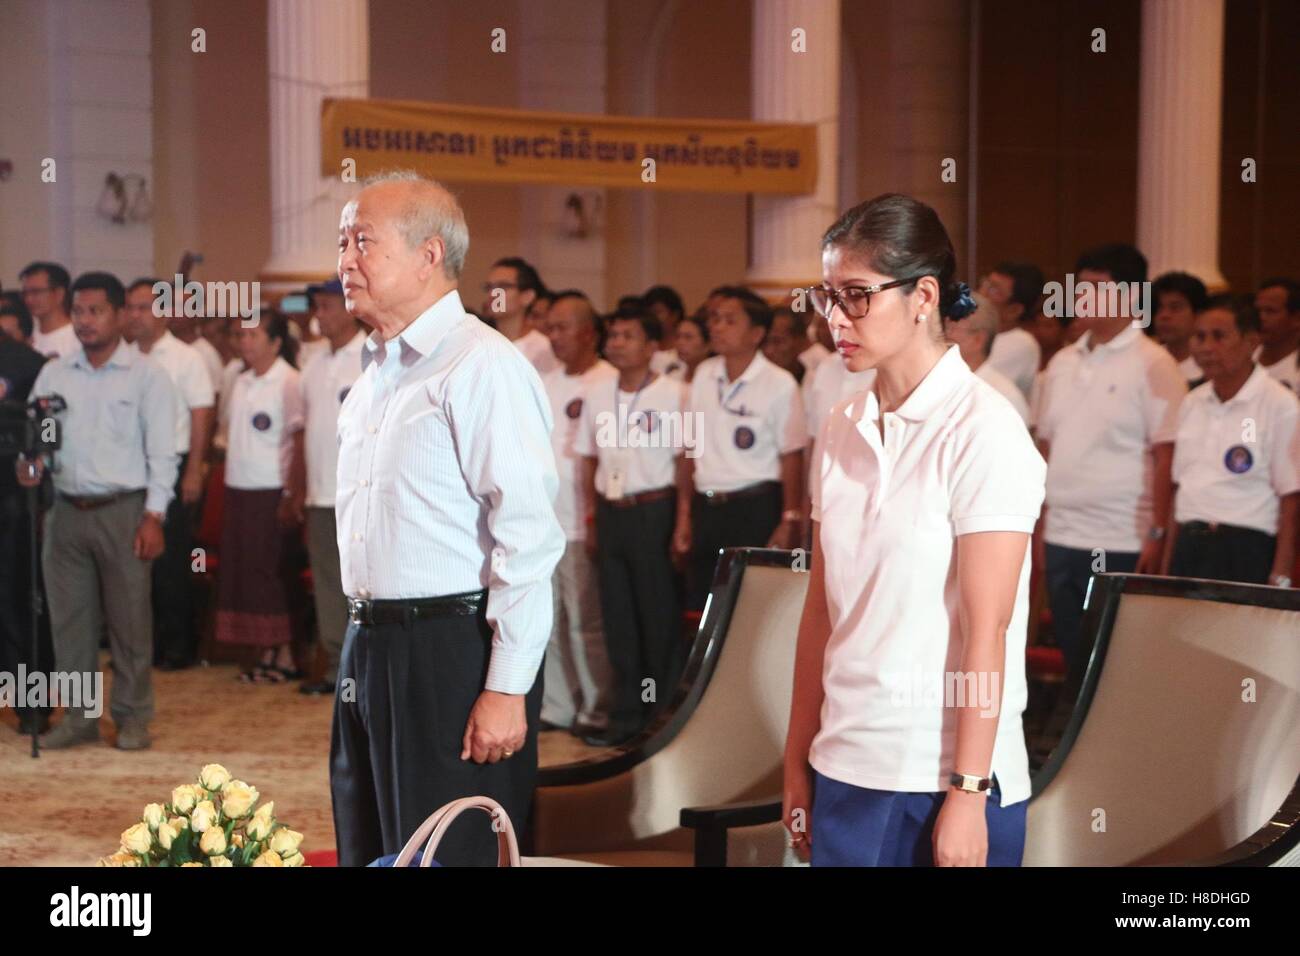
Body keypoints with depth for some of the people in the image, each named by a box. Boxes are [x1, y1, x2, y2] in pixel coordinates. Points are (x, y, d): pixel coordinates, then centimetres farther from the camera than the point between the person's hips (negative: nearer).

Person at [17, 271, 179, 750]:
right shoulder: (53, 373, 10)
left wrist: (154, 517, -11)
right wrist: (30, 460, -11)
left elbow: (162, 452, -4)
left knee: (128, 617, 1)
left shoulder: (146, 375, -2)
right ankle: (79, 717, 17)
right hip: (67, 509, 4)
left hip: (123, 510, -4)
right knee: (69, 617, 7)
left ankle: (133, 717, 12)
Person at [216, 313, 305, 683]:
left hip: (271, 492, -7)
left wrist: (293, 496, -15)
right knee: (243, 573, 7)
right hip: (238, 487, 7)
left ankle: (283, 656, 7)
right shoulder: (241, 382, 13)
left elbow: (300, 443, -12)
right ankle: (265, 654, 14)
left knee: (271, 574, -2)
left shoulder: (289, 383, -9)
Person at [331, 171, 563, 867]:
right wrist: (364, 649, 19)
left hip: (452, 653, -9)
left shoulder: (483, 366, -13)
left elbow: (528, 537, -19)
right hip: (370, 649, 9)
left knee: (447, 856, -1)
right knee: (368, 852, 15)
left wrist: (507, 689, -21)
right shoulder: (375, 372, 16)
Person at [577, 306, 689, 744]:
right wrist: (593, 520, 12)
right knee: (617, 614, 10)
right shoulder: (596, 395, 9)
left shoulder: (672, 394, -7)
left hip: (654, 510, -5)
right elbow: (590, 460, 14)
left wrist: (683, 523, -10)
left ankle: (664, 711, 14)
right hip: (611, 511, 5)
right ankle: (627, 712, 20)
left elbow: (684, 461, -7)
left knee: (659, 613, 2)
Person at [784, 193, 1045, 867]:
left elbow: (986, 628, -12)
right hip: (845, 771, 5)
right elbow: (821, 610, 9)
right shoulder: (842, 429, 7)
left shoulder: (982, 431, -10)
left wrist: (967, 794, -14)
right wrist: (797, 766, 9)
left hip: (946, 782, -5)